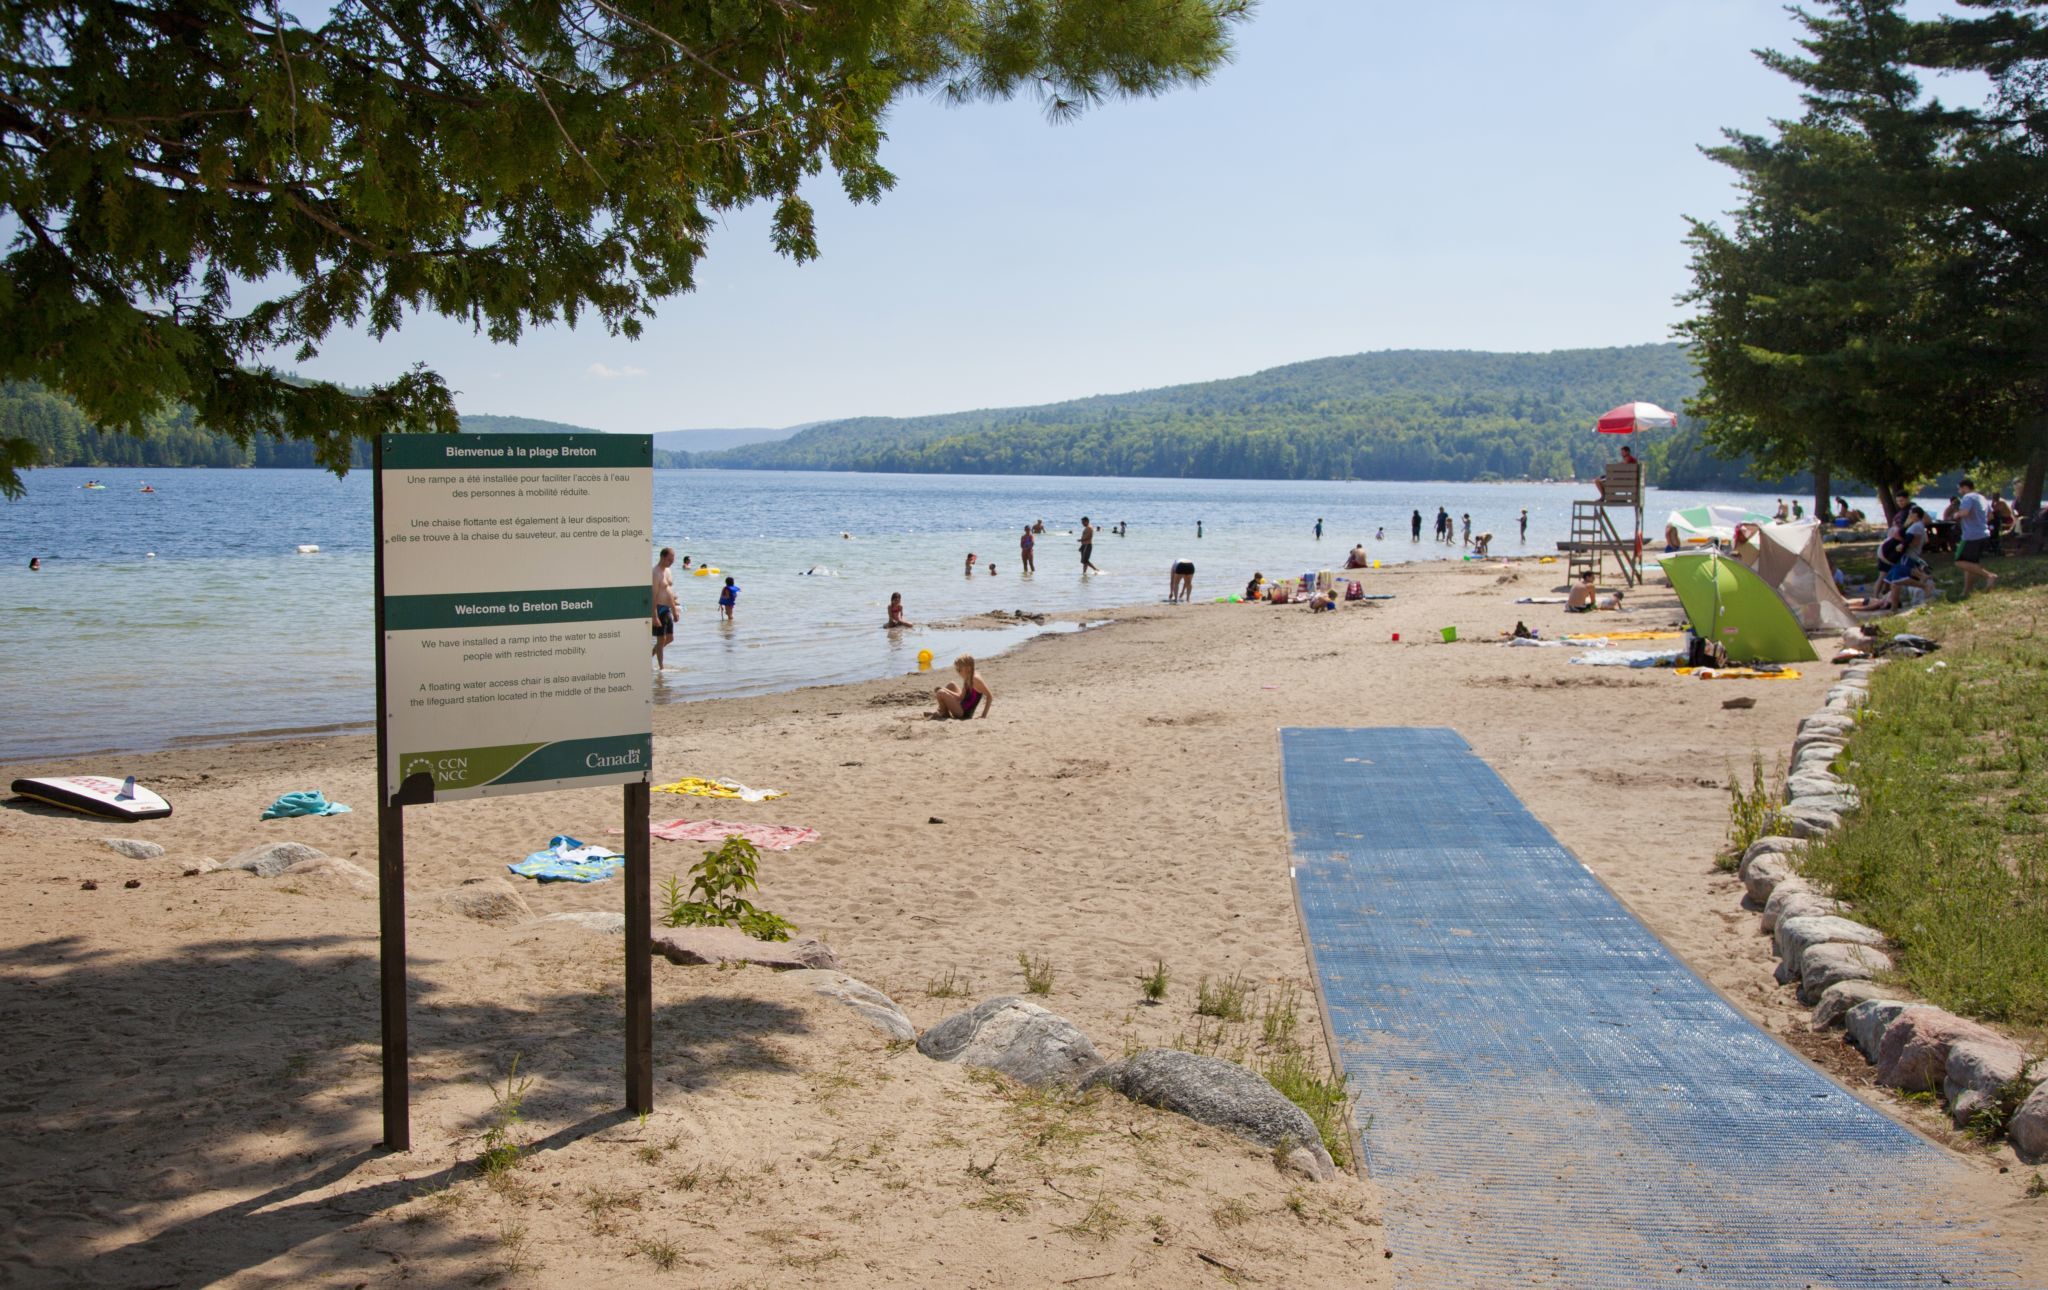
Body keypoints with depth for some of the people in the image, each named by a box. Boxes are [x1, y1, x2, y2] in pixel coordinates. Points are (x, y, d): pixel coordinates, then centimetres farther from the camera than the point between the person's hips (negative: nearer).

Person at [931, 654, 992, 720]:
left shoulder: (975, 679, -19)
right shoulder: (966, 680, 8)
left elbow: (990, 696, -22)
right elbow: (961, 698, 11)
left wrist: (984, 715, -22)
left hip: (964, 714, -10)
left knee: (941, 693, -17)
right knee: (951, 684, 19)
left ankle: (944, 714, 7)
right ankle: (943, 710, 14)